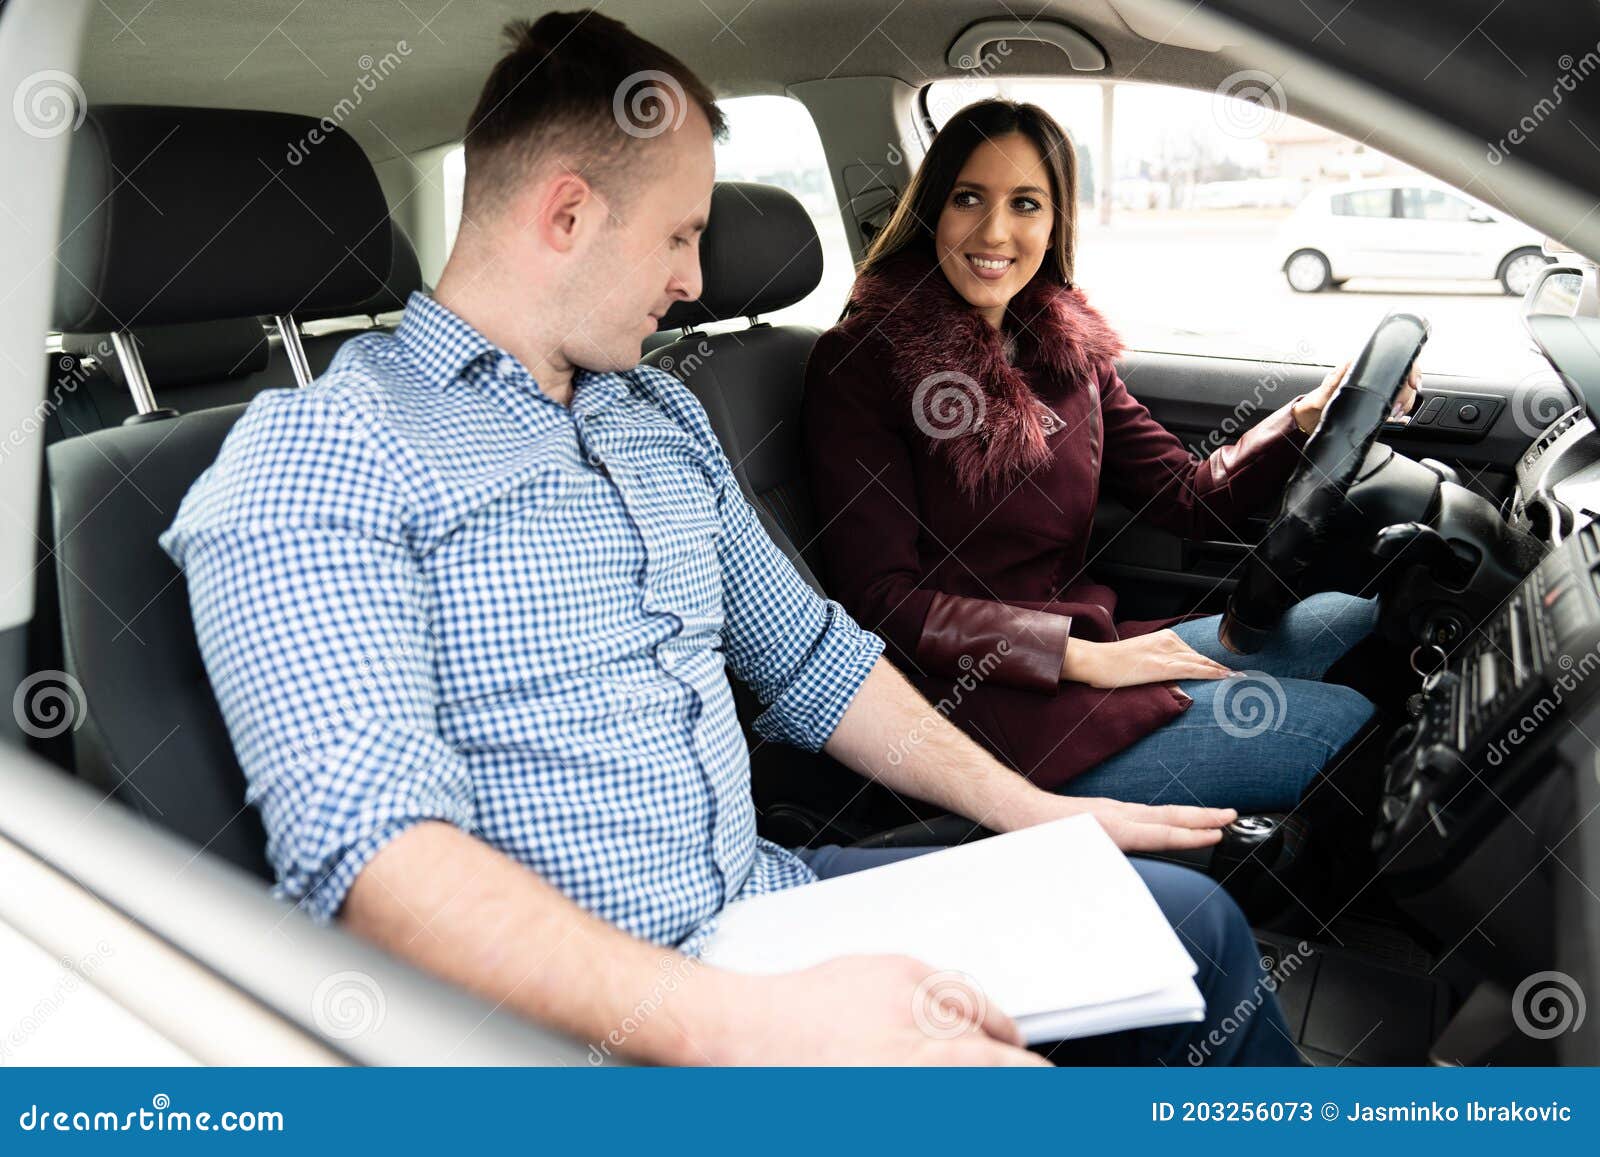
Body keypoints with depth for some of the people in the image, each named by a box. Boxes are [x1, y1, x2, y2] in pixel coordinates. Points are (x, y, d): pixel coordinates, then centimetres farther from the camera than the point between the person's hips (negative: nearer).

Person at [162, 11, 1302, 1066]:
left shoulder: (665, 415, 14)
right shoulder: (312, 457, -12)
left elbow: (808, 659, 19)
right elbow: (367, 838, -25)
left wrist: (1030, 811, 11)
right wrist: (742, 1025, -34)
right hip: (591, 1014, -7)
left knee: (1192, 916, 4)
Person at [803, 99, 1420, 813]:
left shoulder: (1069, 349, 10)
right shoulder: (860, 362, -10)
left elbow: (1193, 499, 11)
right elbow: (882, 603, -16)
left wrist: (1311, 418, -7)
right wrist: (1086, 656, -20)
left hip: (1092, 649, 7)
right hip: (985, 702, -7)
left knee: (1351, 620, 6)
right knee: (1348, 727, -11)